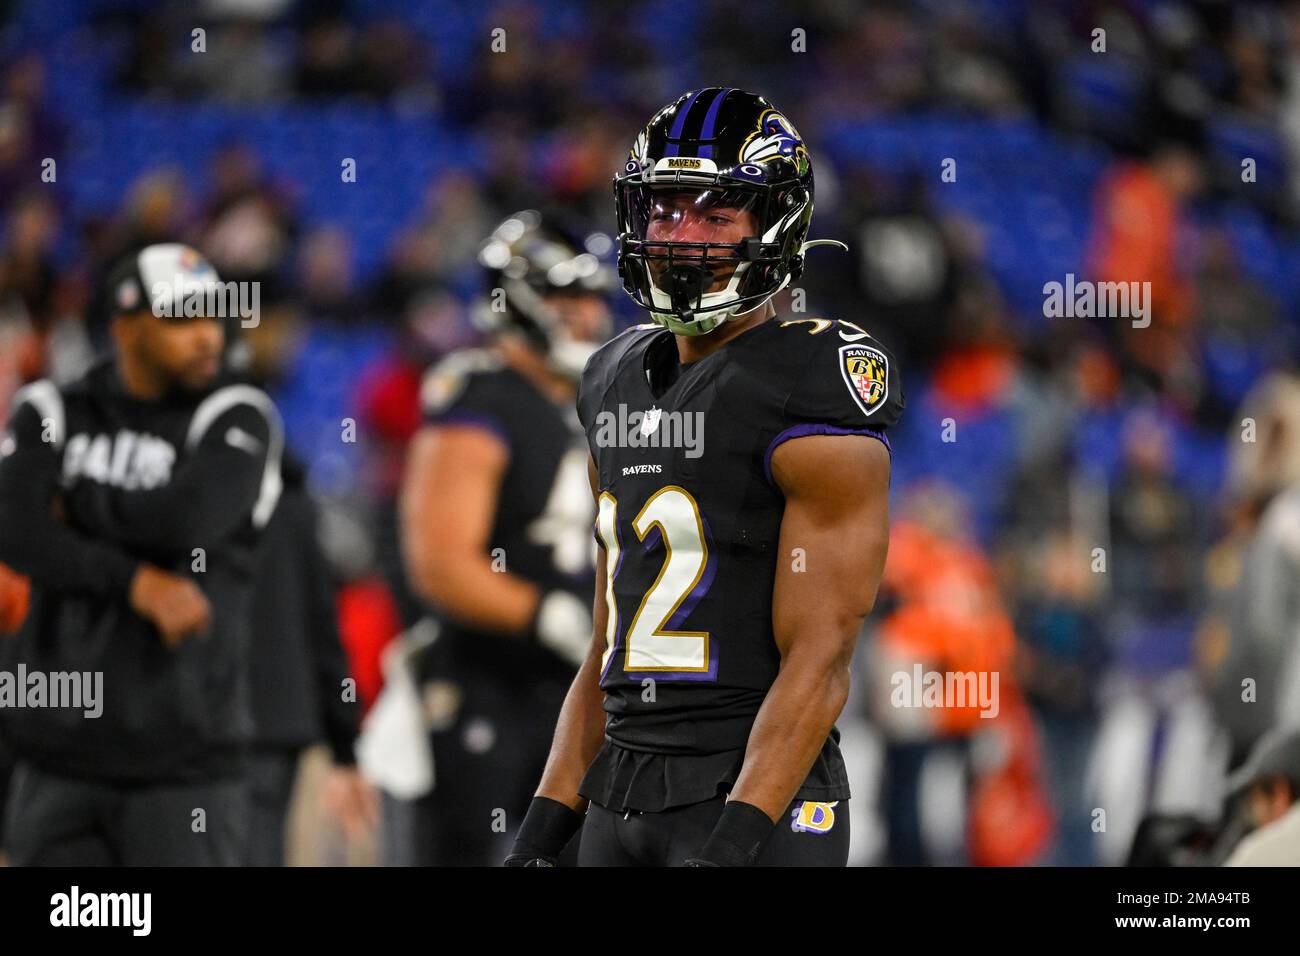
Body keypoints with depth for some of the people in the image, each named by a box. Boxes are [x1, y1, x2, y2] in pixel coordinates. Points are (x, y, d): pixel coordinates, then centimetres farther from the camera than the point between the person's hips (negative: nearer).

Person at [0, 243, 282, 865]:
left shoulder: (236, 418, -1)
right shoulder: (52, 413, 7)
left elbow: (189, 522, -20)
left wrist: (76, 501, -5)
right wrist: (137, 583, -19)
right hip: (62, 758, 3)